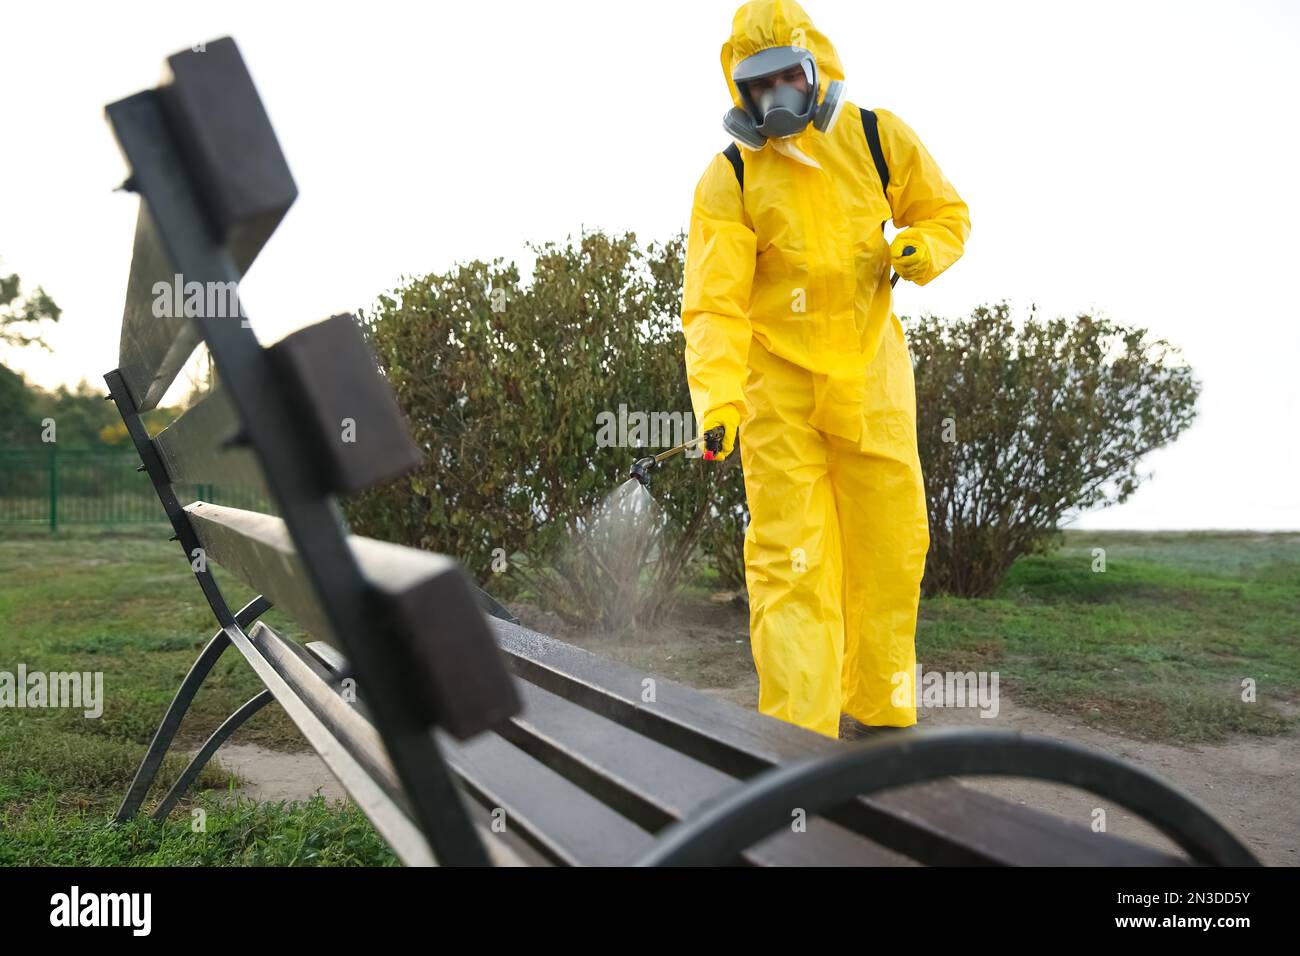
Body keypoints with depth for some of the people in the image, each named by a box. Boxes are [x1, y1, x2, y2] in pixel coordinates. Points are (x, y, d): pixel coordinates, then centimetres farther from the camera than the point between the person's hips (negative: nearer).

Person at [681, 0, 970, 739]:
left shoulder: (879, 138, 0)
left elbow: (947, 213, 12)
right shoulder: (729, 178, -7)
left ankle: (879, 715, 25)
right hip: (777, 380, -3)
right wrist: (716, 401, -28)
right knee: (789, 558, -6)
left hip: (871, 373, 3)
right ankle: (799, 737, -1)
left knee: (892, 545, 8)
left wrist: (922, 249, -11)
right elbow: (715, 304, -14)